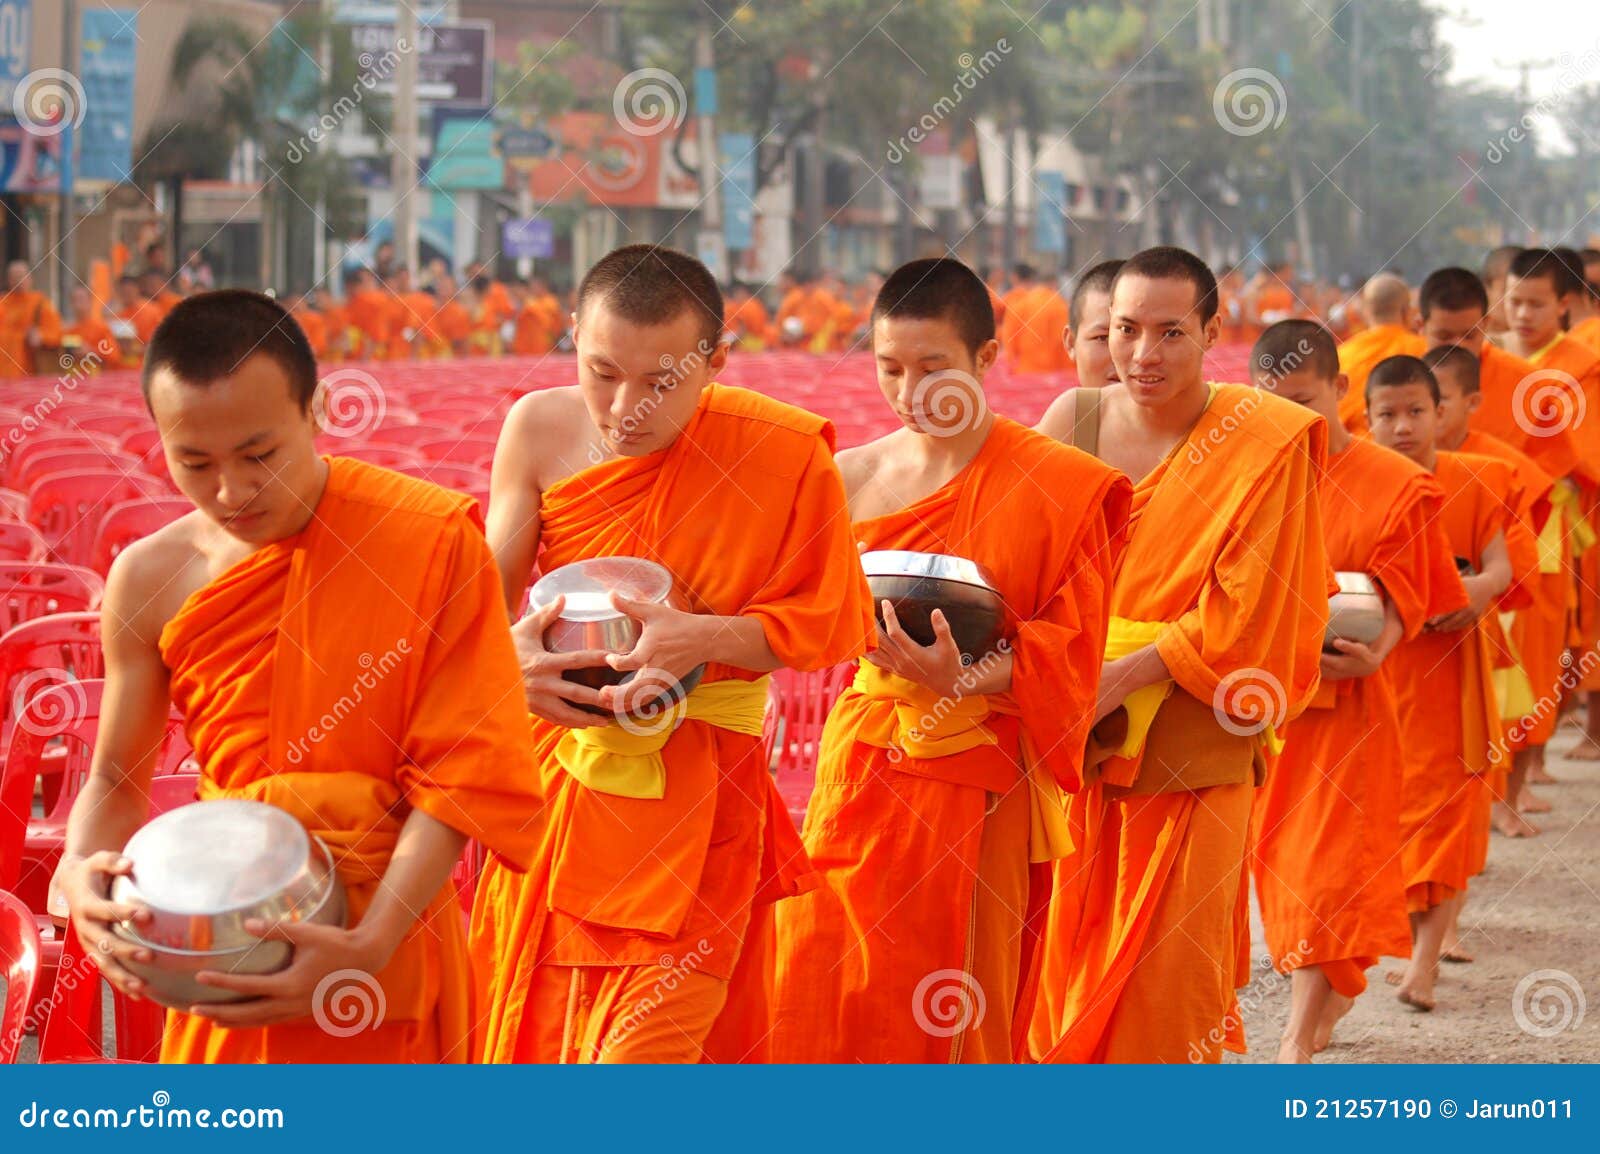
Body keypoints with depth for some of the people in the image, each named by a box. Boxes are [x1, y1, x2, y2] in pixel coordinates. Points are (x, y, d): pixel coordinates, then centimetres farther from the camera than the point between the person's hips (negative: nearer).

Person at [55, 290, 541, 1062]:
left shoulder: (436, 540, -14)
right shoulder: (150, 579, -6)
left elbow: (465, 772, -14)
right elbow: (116, 779, 5)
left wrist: (369, 946, -25)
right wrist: (83, 874, -17)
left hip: (388, 934, -2)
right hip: (228, 948, 2)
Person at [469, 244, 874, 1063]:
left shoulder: (784, 454, -13)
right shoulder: (540, 428, -5)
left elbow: (827, 623, -6)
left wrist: (701, 637, -23)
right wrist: (509, 654, -22)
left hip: (698, 797, -3)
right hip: (559, 772, 3)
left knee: (647, 1041, -7)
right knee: (533, 1025, 15)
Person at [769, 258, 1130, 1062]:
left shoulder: (1056, 487, -4)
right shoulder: (853, 476, 6)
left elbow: (1068, 650, -7)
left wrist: (964, 677, -23)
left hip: (978, 788, -3)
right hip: (861, 774, 4)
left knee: (951, 1015, 0)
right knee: (820, 1001, 1)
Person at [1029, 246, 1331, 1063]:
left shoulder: (1268, 444, -7)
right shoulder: (1075, 420, 5)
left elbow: (1247, 612, -12)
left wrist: (1121, 677, -18)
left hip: (1191, 751, -4)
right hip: (1070, 745, 4)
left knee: (1169, 972, -2)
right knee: (1063, 955, 5)